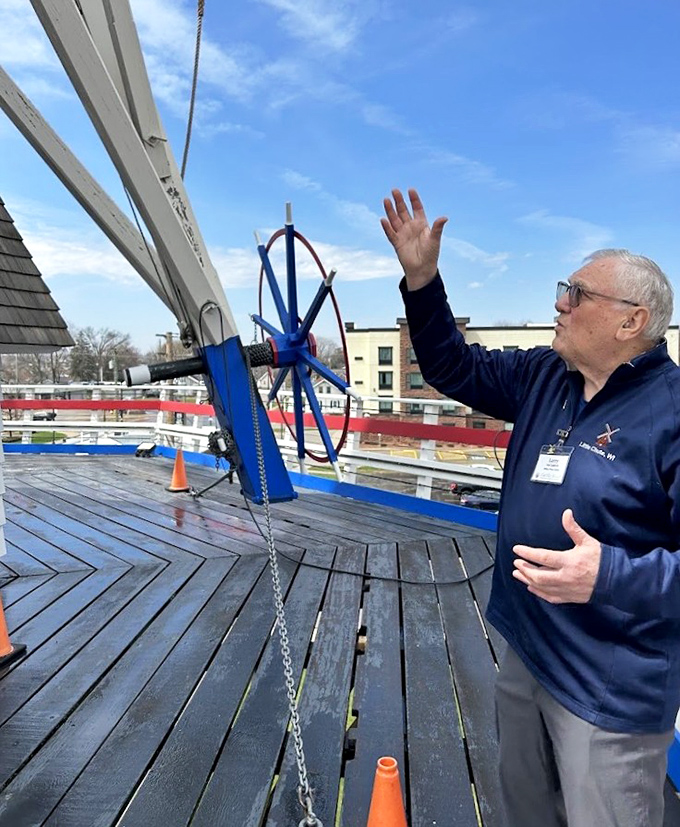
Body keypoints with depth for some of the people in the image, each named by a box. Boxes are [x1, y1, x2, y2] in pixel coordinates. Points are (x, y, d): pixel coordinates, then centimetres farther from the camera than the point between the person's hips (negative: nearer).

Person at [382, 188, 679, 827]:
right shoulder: (543, 378, 1)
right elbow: (454, 368, 7)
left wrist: (610, 576, -37)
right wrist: (421, 280, -4)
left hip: (610, 690, -7)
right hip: (526, 652, 7)